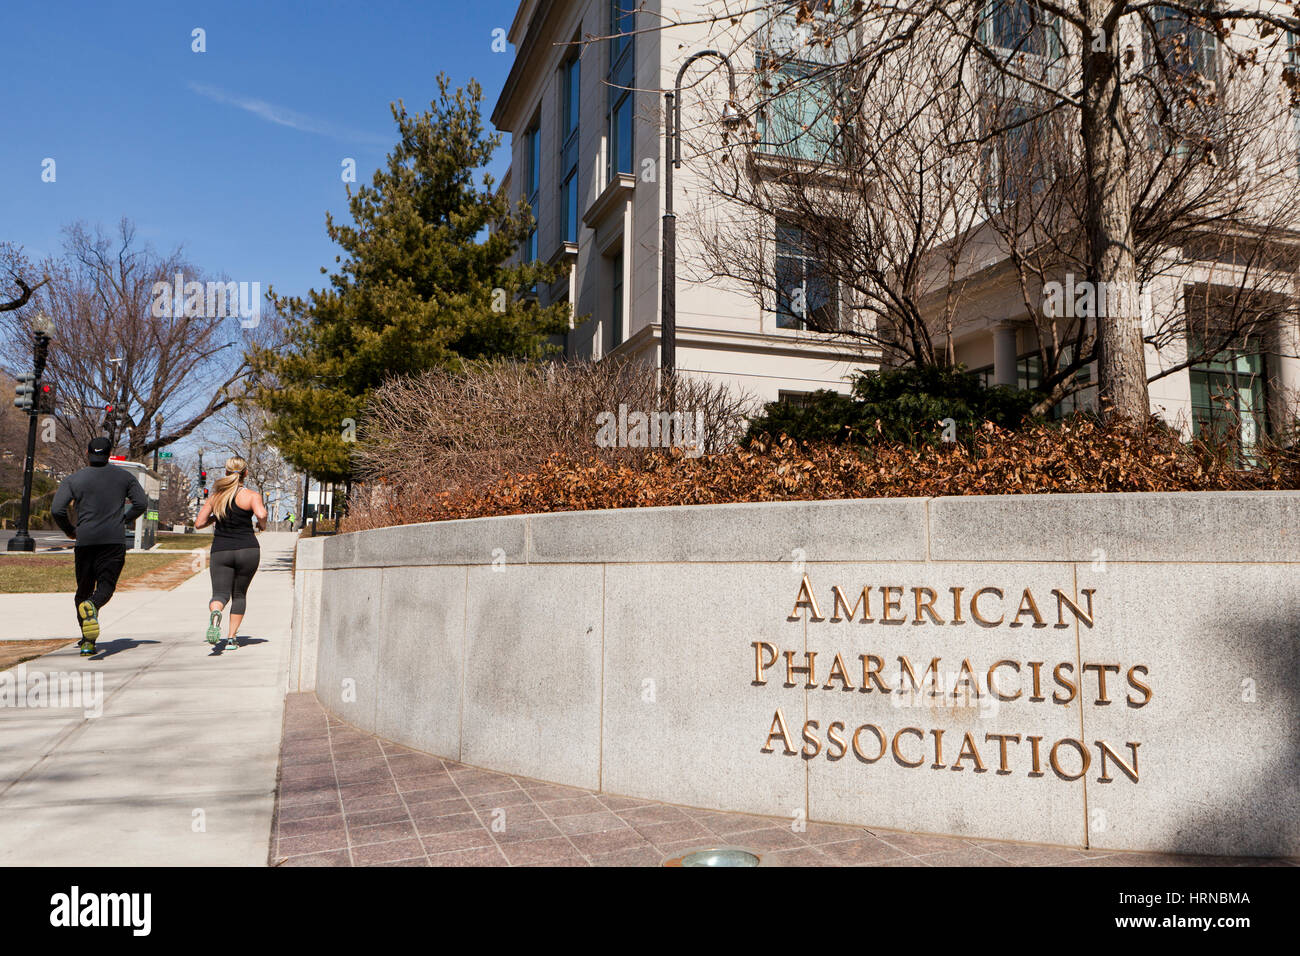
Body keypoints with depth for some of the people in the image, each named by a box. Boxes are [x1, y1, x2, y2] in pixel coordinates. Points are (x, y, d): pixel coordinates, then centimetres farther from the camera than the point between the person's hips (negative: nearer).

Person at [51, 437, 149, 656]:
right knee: (106, 584, 0)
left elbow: (56, 510, -4)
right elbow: (141, 503, 1)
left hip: (85, 540, 1)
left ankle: (88, 641, 6)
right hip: (114, 540, 0)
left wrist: (70, 531, 12)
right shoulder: (124, 476, 9)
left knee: (83, 589, 10)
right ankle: (92, 605, -35)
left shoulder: (73, 479, 6)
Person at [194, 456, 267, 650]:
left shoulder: (216, 496, 8)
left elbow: (199, 523, 7)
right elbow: (261, 514, -23)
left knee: (220, 594, 0)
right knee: (239, 594, 14)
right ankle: (232, 638, 13)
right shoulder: (251, 495, -4)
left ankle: (215, 613, -36)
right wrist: (262, 525, -1)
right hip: (247, 550, -1)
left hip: (220, 551, 2)